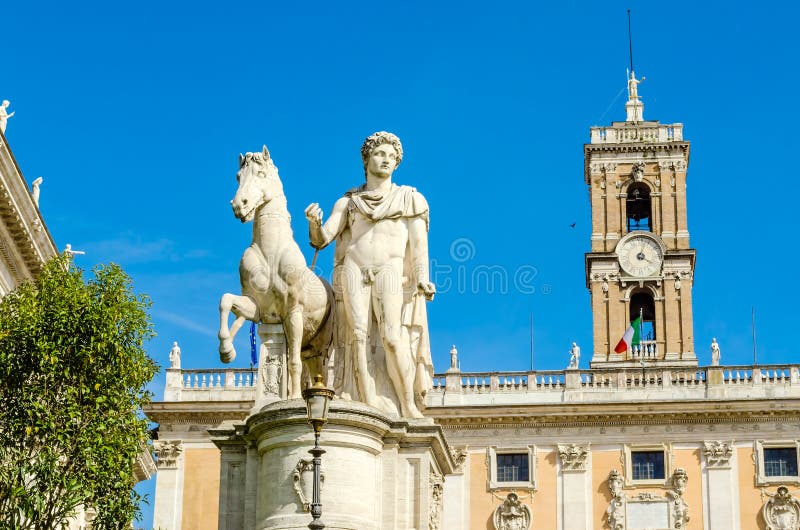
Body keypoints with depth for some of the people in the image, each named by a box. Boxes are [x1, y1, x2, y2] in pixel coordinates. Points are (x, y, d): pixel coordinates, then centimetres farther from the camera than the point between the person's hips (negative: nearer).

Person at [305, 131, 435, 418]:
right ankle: (370, 405, -17)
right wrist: (314, 223, -12)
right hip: (353, 271, 2)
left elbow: (419, 242, 4)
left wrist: (422, 279, -11)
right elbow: (322, 239, 11)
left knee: (392, 337, -17)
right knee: (359, 335, -13)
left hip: (391, 270, -2)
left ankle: (408, 406, -14)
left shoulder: (409, 198, 15)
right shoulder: (348, 202, 19)